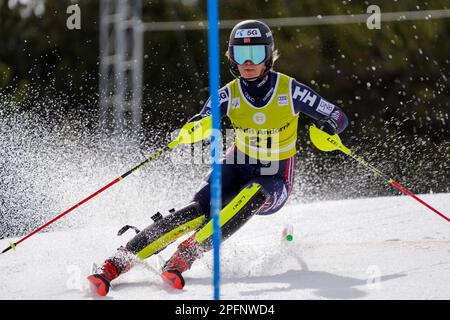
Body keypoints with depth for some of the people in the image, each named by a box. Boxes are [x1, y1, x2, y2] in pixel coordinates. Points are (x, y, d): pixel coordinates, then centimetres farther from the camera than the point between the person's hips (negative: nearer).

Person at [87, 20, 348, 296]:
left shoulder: (290, 89, -14)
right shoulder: (230, 94, -9)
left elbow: (339, 118, -7)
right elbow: (201, 124, -22)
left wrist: (328, 130, -30)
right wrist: (197, 126, -46)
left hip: (275, 181, -2)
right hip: (238, 167, 2)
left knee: (251, 196, -37)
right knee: (199, 211, -25)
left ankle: (184, 257, -41)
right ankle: (116, 264, -31)